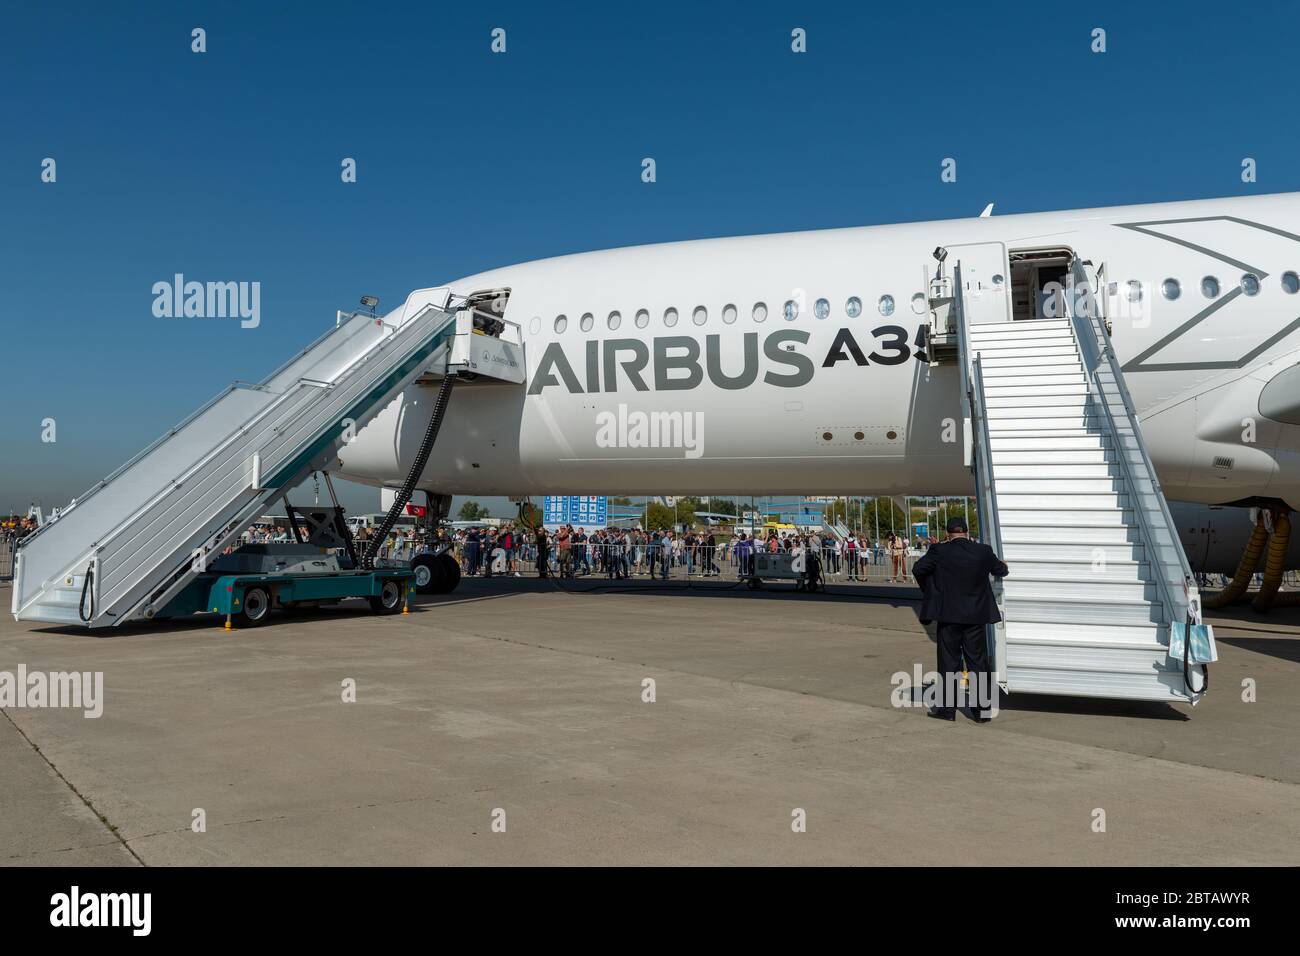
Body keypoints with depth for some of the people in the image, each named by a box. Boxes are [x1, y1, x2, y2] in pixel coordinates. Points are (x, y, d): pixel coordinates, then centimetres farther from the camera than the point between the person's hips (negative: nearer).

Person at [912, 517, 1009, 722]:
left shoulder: (940, 552, -9)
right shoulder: (983, 551, -1)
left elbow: (918, 569, -9)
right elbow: (1000, 571, 14)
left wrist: (928, 589, 9)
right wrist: (1003, 565, 39)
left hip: (948, 616, -2)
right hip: (975, 617, 2)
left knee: (949, 663, 7)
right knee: (978, 662, 9)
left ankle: (947, 708, 12)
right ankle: (982, 709, 13)